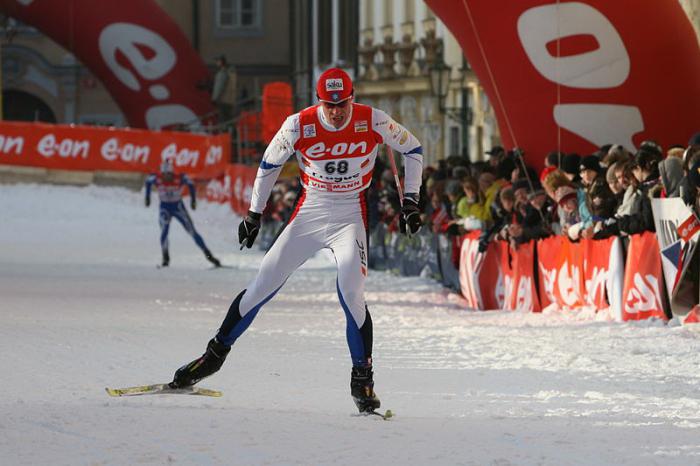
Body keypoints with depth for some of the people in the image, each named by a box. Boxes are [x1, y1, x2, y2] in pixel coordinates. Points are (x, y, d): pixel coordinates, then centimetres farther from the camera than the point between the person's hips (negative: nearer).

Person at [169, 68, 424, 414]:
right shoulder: (299, 126, -13)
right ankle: (216, 353, 14)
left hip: (350, 216, -2)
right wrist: (254, 214, 7)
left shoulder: (372, 122, -14)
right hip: (309, 212, 2)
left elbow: (413, 149, 3)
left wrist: (410, 201, -1)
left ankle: (362, 378, -9)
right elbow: (269, 164, 4)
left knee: (351, 294, -21)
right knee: (263, 284, -1)